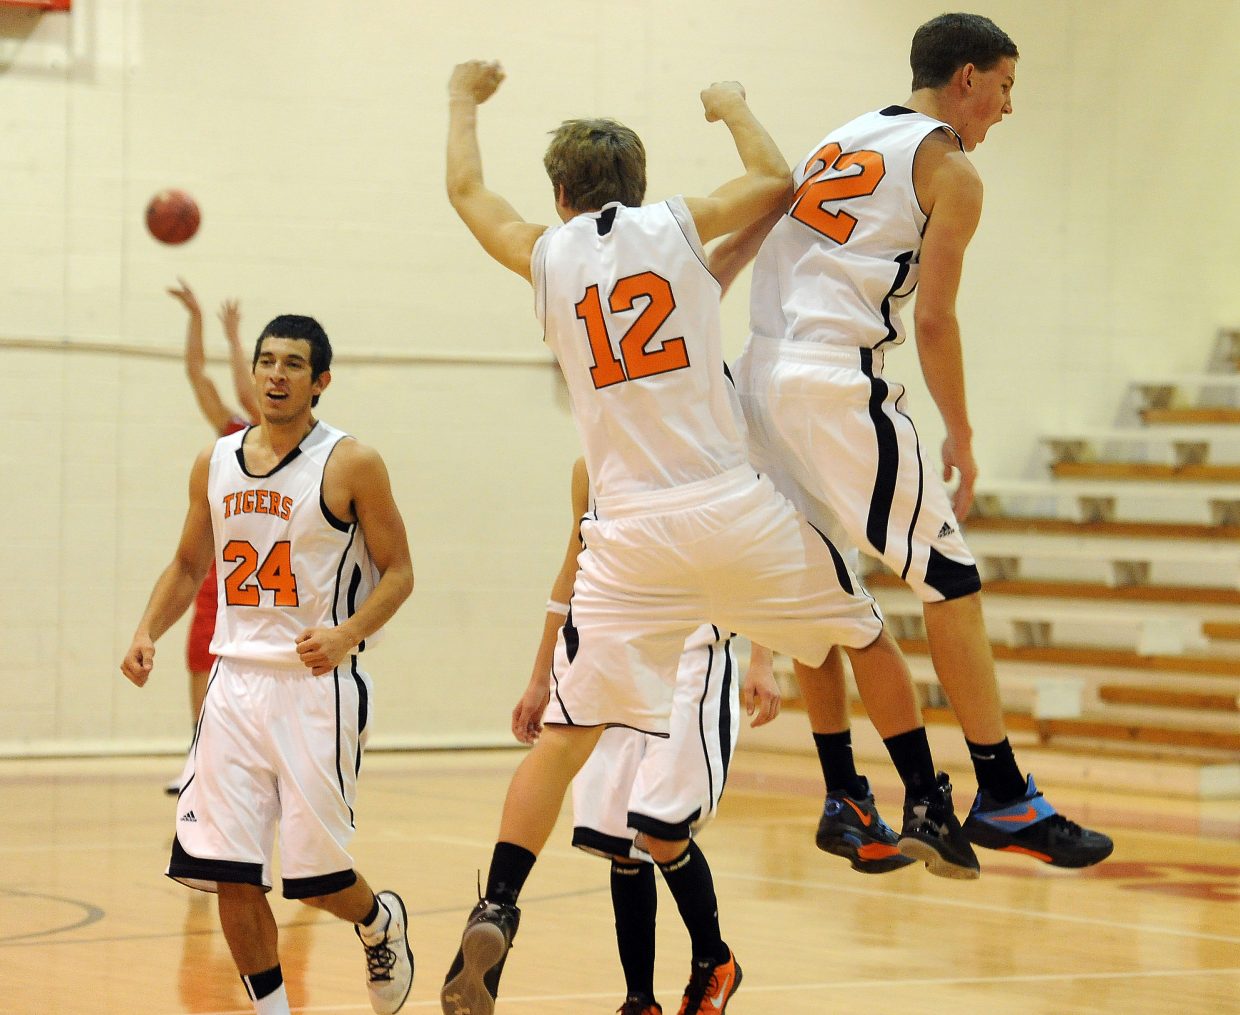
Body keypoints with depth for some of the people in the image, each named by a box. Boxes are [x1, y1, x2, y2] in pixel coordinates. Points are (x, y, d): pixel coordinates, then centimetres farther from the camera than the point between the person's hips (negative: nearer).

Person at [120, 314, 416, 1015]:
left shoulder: (351, 464, -6)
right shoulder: (215, 465, 9)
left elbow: (398, 572, -4)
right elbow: (190, 566, 20)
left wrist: (349, 634, -21)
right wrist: (149, 631, 2)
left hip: (318, 686, -4)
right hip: (236, 680, 4)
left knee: (315, 876, -1)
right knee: (230, 874, -3)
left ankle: (381, 922, 33)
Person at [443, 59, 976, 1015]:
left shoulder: (547, 256, 8)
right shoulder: (675, 226, 4)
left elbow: (466, 191, 27)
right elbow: (775, 181, 21)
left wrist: (464, 99, 44)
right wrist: (734, 107, 39)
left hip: (632, 533, 0)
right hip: (737, 509, 0)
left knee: (565, 737, 1)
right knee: (868, 633, 24)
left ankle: (496, 911, -15)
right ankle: (930, 807, 26)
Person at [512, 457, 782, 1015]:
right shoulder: (591, 468, 11)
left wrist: (760, 666, -12)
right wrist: (541, 680, 20)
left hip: (690, 659, -4)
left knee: (663, 827, -15)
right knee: (619, 841, 2)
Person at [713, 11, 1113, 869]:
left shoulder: (839, 144, 22)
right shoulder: (950, 170, -1)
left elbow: (736, 246, 19)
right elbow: (933, 319, -6)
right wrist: (961, 436, 4)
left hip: (760, 379, 8)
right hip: (837, 385, -8)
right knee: (951, 579, -3)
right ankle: (1003, 799, -4)